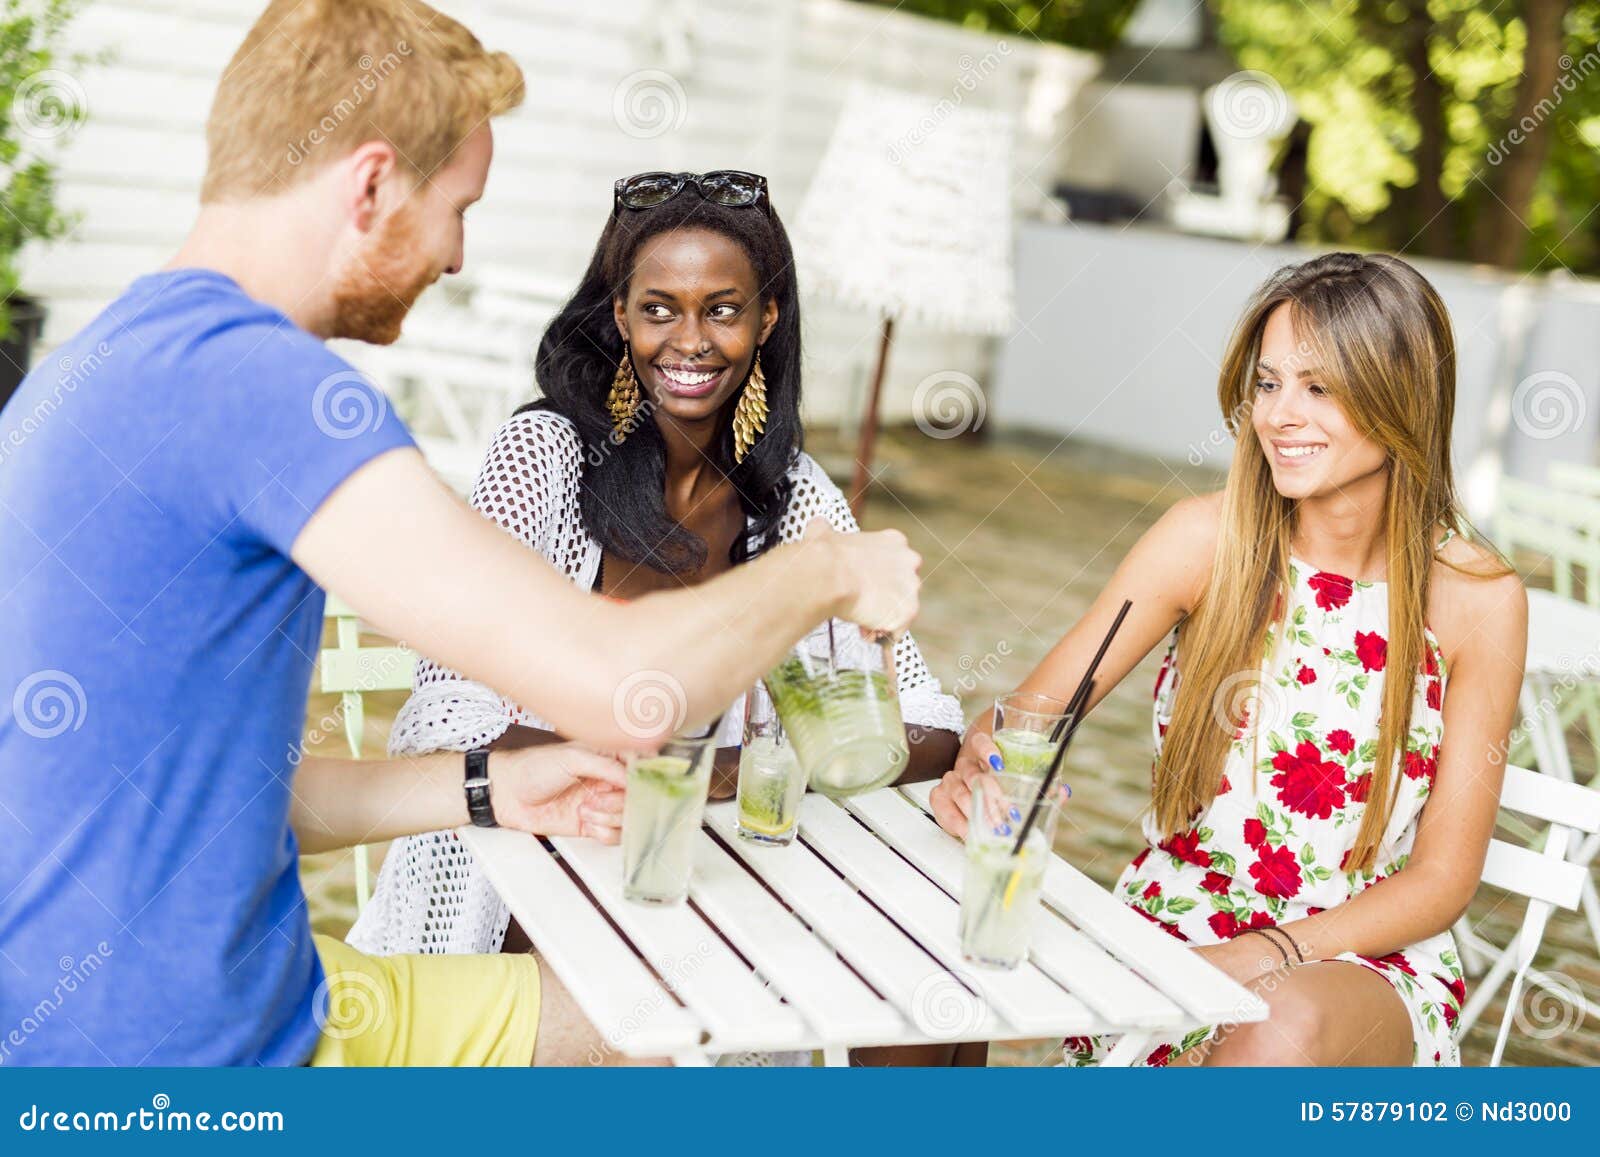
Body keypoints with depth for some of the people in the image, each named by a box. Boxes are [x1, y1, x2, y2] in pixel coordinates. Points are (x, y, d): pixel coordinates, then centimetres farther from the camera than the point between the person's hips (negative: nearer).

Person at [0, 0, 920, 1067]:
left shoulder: (101, 365, 10)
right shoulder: (246, 375, -23)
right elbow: (621, 685, -27)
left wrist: (489, 789, 10)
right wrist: (828, 569, -8)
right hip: (197, 1044, -10)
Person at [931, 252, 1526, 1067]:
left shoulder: (1476, 598, -7)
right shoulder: (1208, 540, -5)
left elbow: (1443, 876, -3)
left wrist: (1268, 954, -17)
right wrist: (980, 769, -29)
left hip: (1366, 961, -2)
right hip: (1169, 929, 3)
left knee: (1285, 1031, -38)